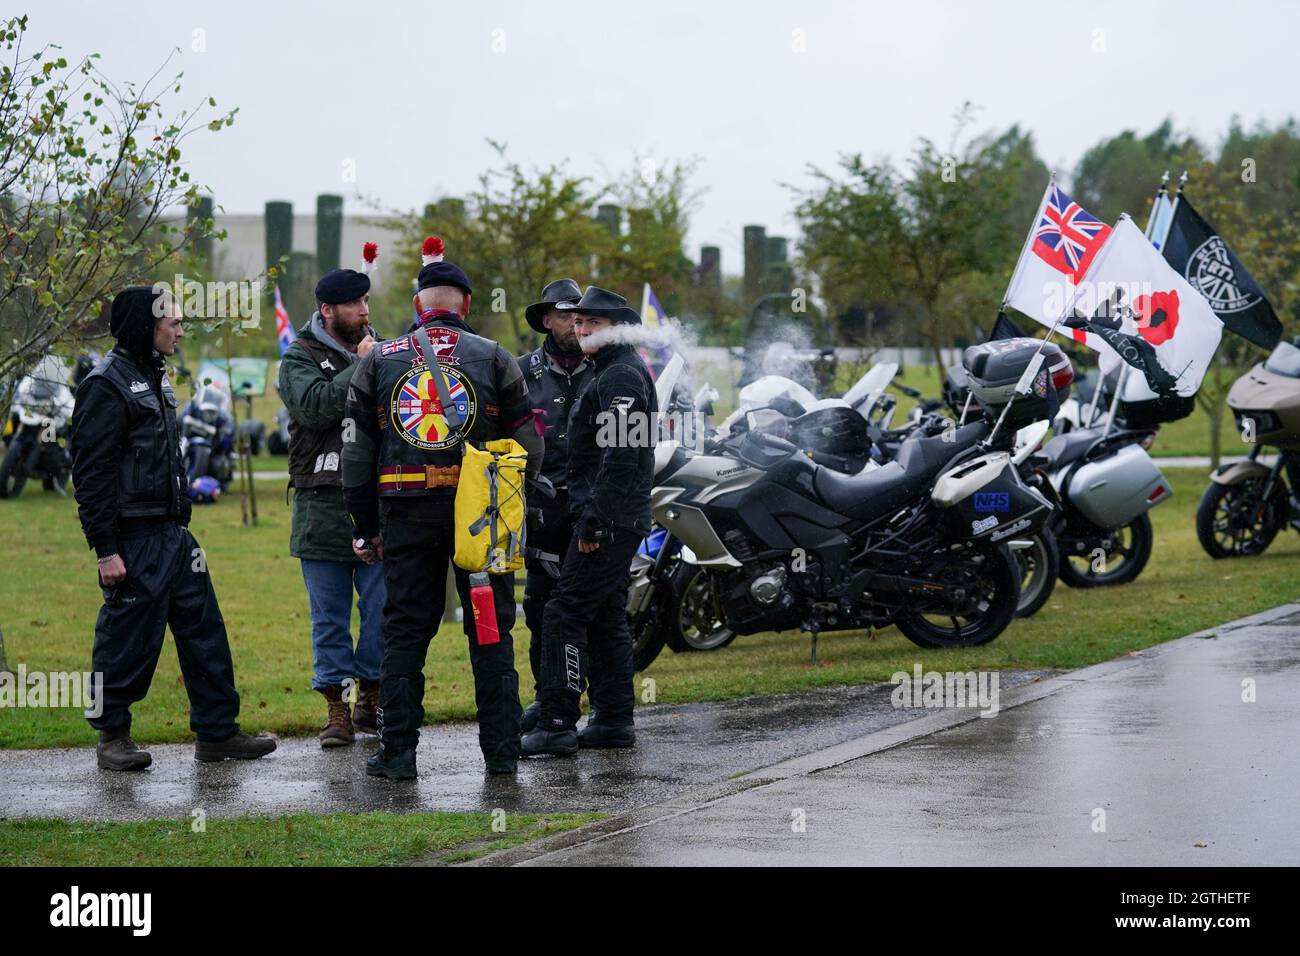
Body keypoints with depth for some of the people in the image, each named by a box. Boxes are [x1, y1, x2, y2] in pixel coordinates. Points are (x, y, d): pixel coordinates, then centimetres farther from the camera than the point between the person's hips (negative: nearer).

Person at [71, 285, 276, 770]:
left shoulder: (153, 377, 16)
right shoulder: (107, 385, -13)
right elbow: (91, 473, -16)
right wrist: (106, 549, -19)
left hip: (171, 533, 9)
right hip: (134, 539, -9)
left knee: (205, 630, 9)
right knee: (128, 639, -2)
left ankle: (217, 731, 14)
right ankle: (112, 736, 11)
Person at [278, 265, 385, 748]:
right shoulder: (299, 359, 2)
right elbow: (314, 406, -18)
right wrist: (360, 367, -13)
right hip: (322, 505, -3)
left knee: (382, 609, 1)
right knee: (330, 616, 2)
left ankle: (372, 698, 16)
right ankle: (337, 708, 9)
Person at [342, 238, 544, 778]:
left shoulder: (378, 363, 5)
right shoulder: (494, 359, 2)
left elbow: (356, 454, 5)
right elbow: (527, 443, 0)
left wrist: (365, 527, 10)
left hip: (407, 514, 1)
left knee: (404, 632, 6)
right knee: (491, 632, 7)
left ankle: (398, 752, 4)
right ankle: (501, 749, 8)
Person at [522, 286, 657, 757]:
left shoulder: (621, 375, -14)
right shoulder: (613, 371, 19)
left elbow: (621, 456, -22)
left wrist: (593, 521, -23)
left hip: (608, 521, -11)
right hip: (618, 520, 11)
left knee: (565, 615, -12)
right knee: (606, 618, 14)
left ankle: (557, 725, -13)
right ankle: (614, 720, 18)